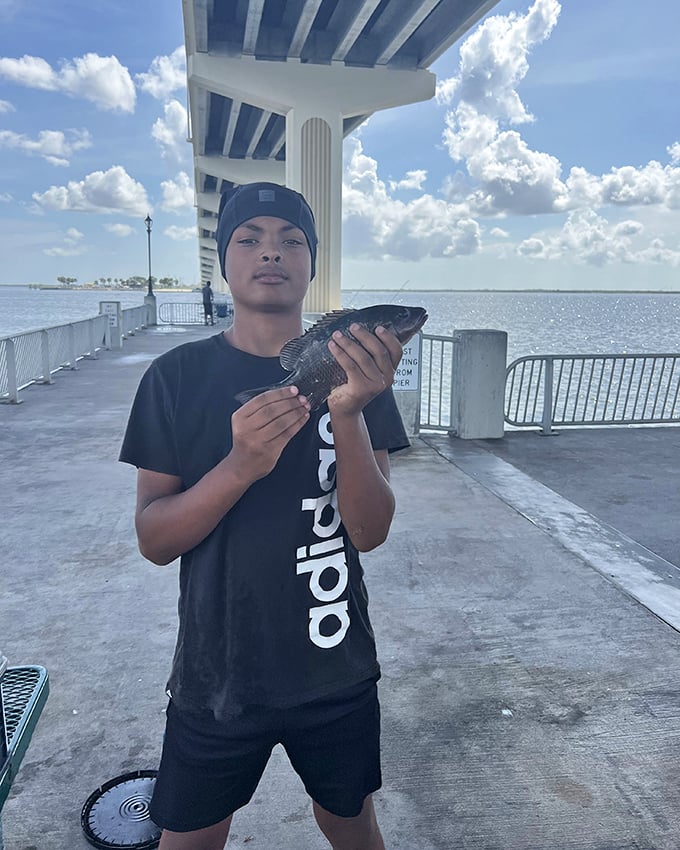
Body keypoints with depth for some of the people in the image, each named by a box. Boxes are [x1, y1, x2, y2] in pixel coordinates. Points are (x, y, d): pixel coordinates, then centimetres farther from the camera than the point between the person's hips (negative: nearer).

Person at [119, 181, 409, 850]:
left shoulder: (354, 371, -5)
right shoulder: (178, 376, -7)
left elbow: (370, 531, -12)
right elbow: (153, 539, -10)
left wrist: (349, 415, -29)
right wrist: (239, 467, -29)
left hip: (337, 673, 1)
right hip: (216, 676, 0)